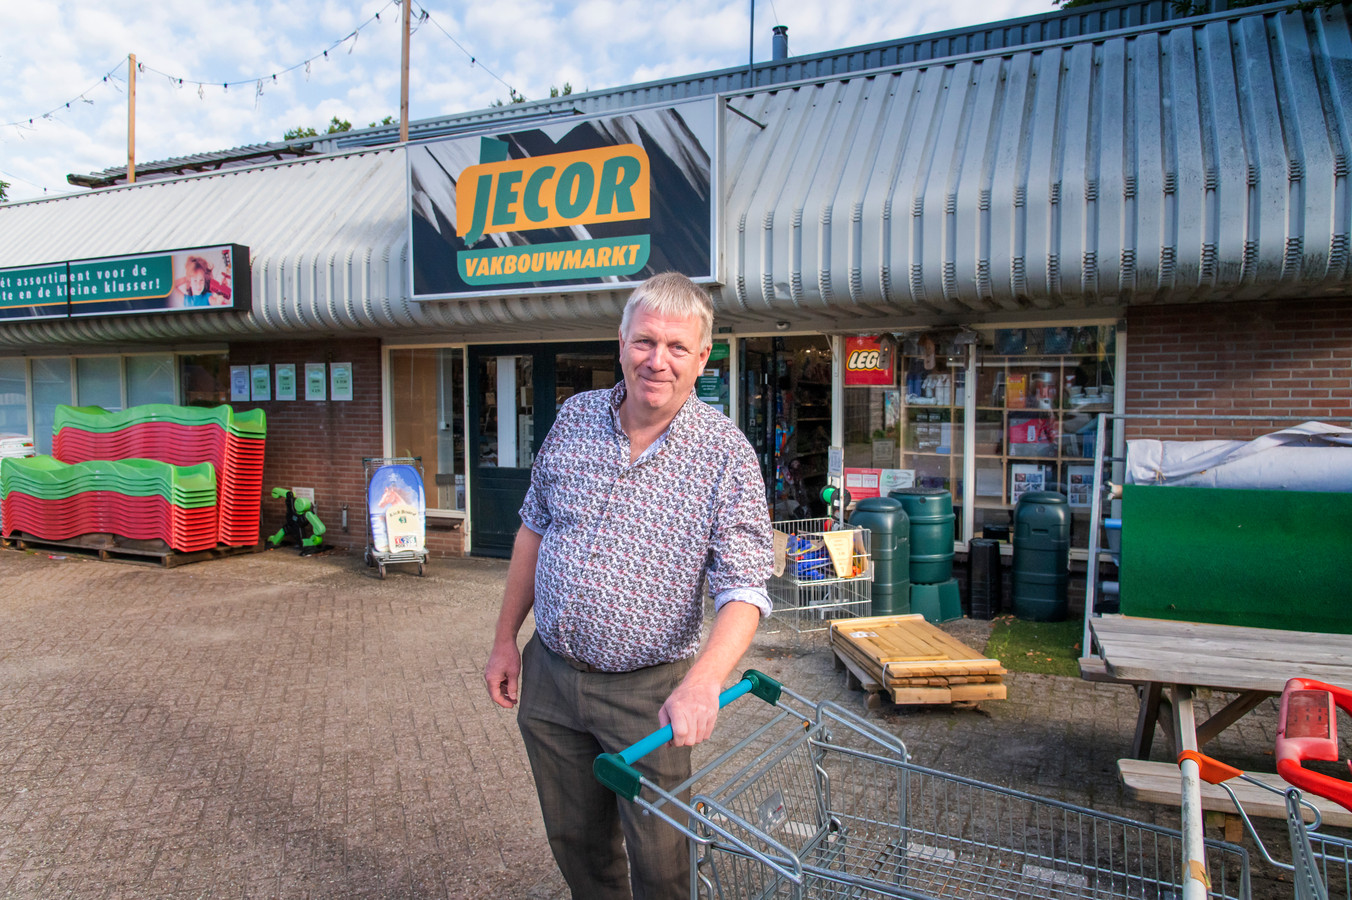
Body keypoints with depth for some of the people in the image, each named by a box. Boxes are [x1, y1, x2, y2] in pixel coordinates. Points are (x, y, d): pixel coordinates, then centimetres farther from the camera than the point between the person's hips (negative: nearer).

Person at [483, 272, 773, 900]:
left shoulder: (726, 453, -15)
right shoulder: (575, 417, -2)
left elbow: (744, 589, -19)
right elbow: (533, 529, 8)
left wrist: (702, 682, -35)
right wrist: (506, 639, 10)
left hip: (649, 690, -4)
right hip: (549, 673, 4)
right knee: (574, 841, 21)